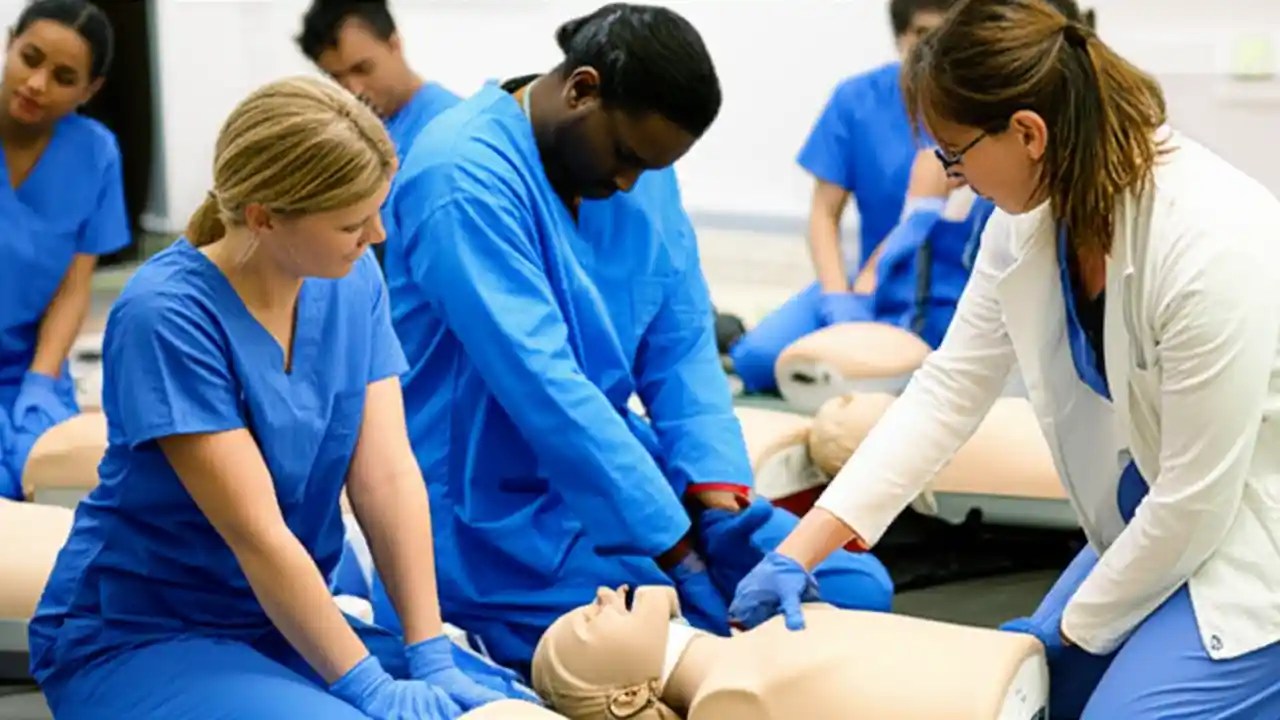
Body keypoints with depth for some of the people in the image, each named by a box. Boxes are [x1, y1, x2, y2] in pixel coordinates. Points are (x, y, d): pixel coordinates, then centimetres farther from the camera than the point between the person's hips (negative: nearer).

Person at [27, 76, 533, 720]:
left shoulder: (352, 281, -3)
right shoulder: (166, 316, -22)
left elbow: (388, 477, -7)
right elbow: (258, 535, -24)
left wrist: (430, 658, -14)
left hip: (290, 620, 6)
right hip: (138, 639, -6)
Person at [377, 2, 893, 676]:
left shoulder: (643, 176, 4)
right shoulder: (465, 177, -22)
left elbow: (681, 347, 4)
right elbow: (544, 385, -27)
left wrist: (717, 492, -13)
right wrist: (679, 549, -27)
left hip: (619, 464, 8)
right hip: (499, 514, -7)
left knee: (854, 585, -1)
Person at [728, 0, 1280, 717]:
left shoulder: (1210, 245, -33)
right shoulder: (1030, 214, -9)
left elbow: (1197, 497, -26)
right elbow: (949, 389, -5)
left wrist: (1075, 626, -11)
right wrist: (799, 551, -10)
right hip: (1155, 522, 8)